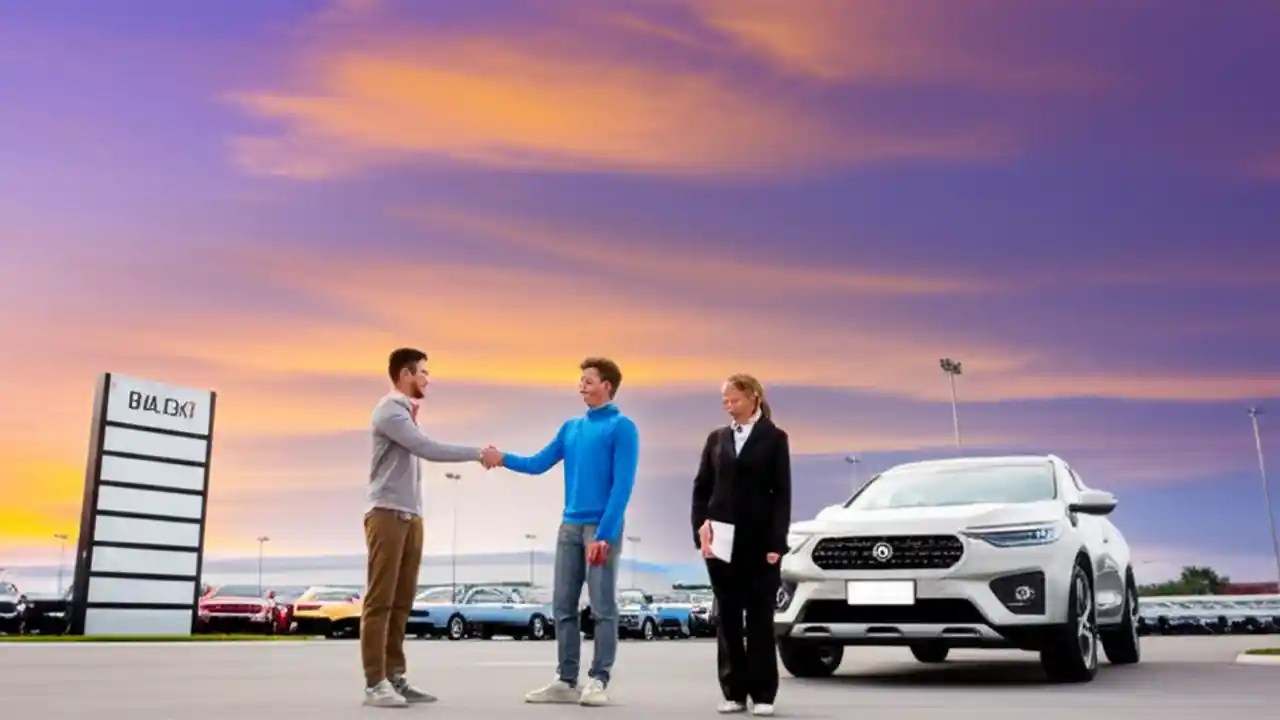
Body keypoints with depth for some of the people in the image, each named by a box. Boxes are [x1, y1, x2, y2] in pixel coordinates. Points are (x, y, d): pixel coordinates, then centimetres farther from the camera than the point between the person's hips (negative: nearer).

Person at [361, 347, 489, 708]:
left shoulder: (405, 411, 19)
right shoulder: (390, 411, -10)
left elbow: (422, 452, 11)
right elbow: (430, 449, -18)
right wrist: (477, 453, -13)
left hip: (411, 516, 9)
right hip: (387, 515, -9)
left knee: (401, 602, 8)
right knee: (380, 600, -7)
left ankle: (394, 677, 11)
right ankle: (375, 682, -5)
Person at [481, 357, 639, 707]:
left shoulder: (622, 428, -6)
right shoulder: (571, 427, 14)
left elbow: (622, 486, -12)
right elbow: (539, 464, 9)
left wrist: (604, 534, -18)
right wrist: (503, 458, -8)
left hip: (601, 529, -7)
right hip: (569, 527, 7)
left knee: (603, 608, -1)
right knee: (563, 607, 8)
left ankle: (599, 681, 6)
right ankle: (566, 681, 16)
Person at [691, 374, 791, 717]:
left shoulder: (774, 438, 1)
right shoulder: (716, 438, 11)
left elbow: (782, 493, -4)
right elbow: (701, 488, 10)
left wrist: (776, 543, -12)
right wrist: (701, 526, -6)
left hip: (759, 541, -3)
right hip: (722, 540, 3)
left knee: (760, 618, 2)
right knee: (728, 618, 6)